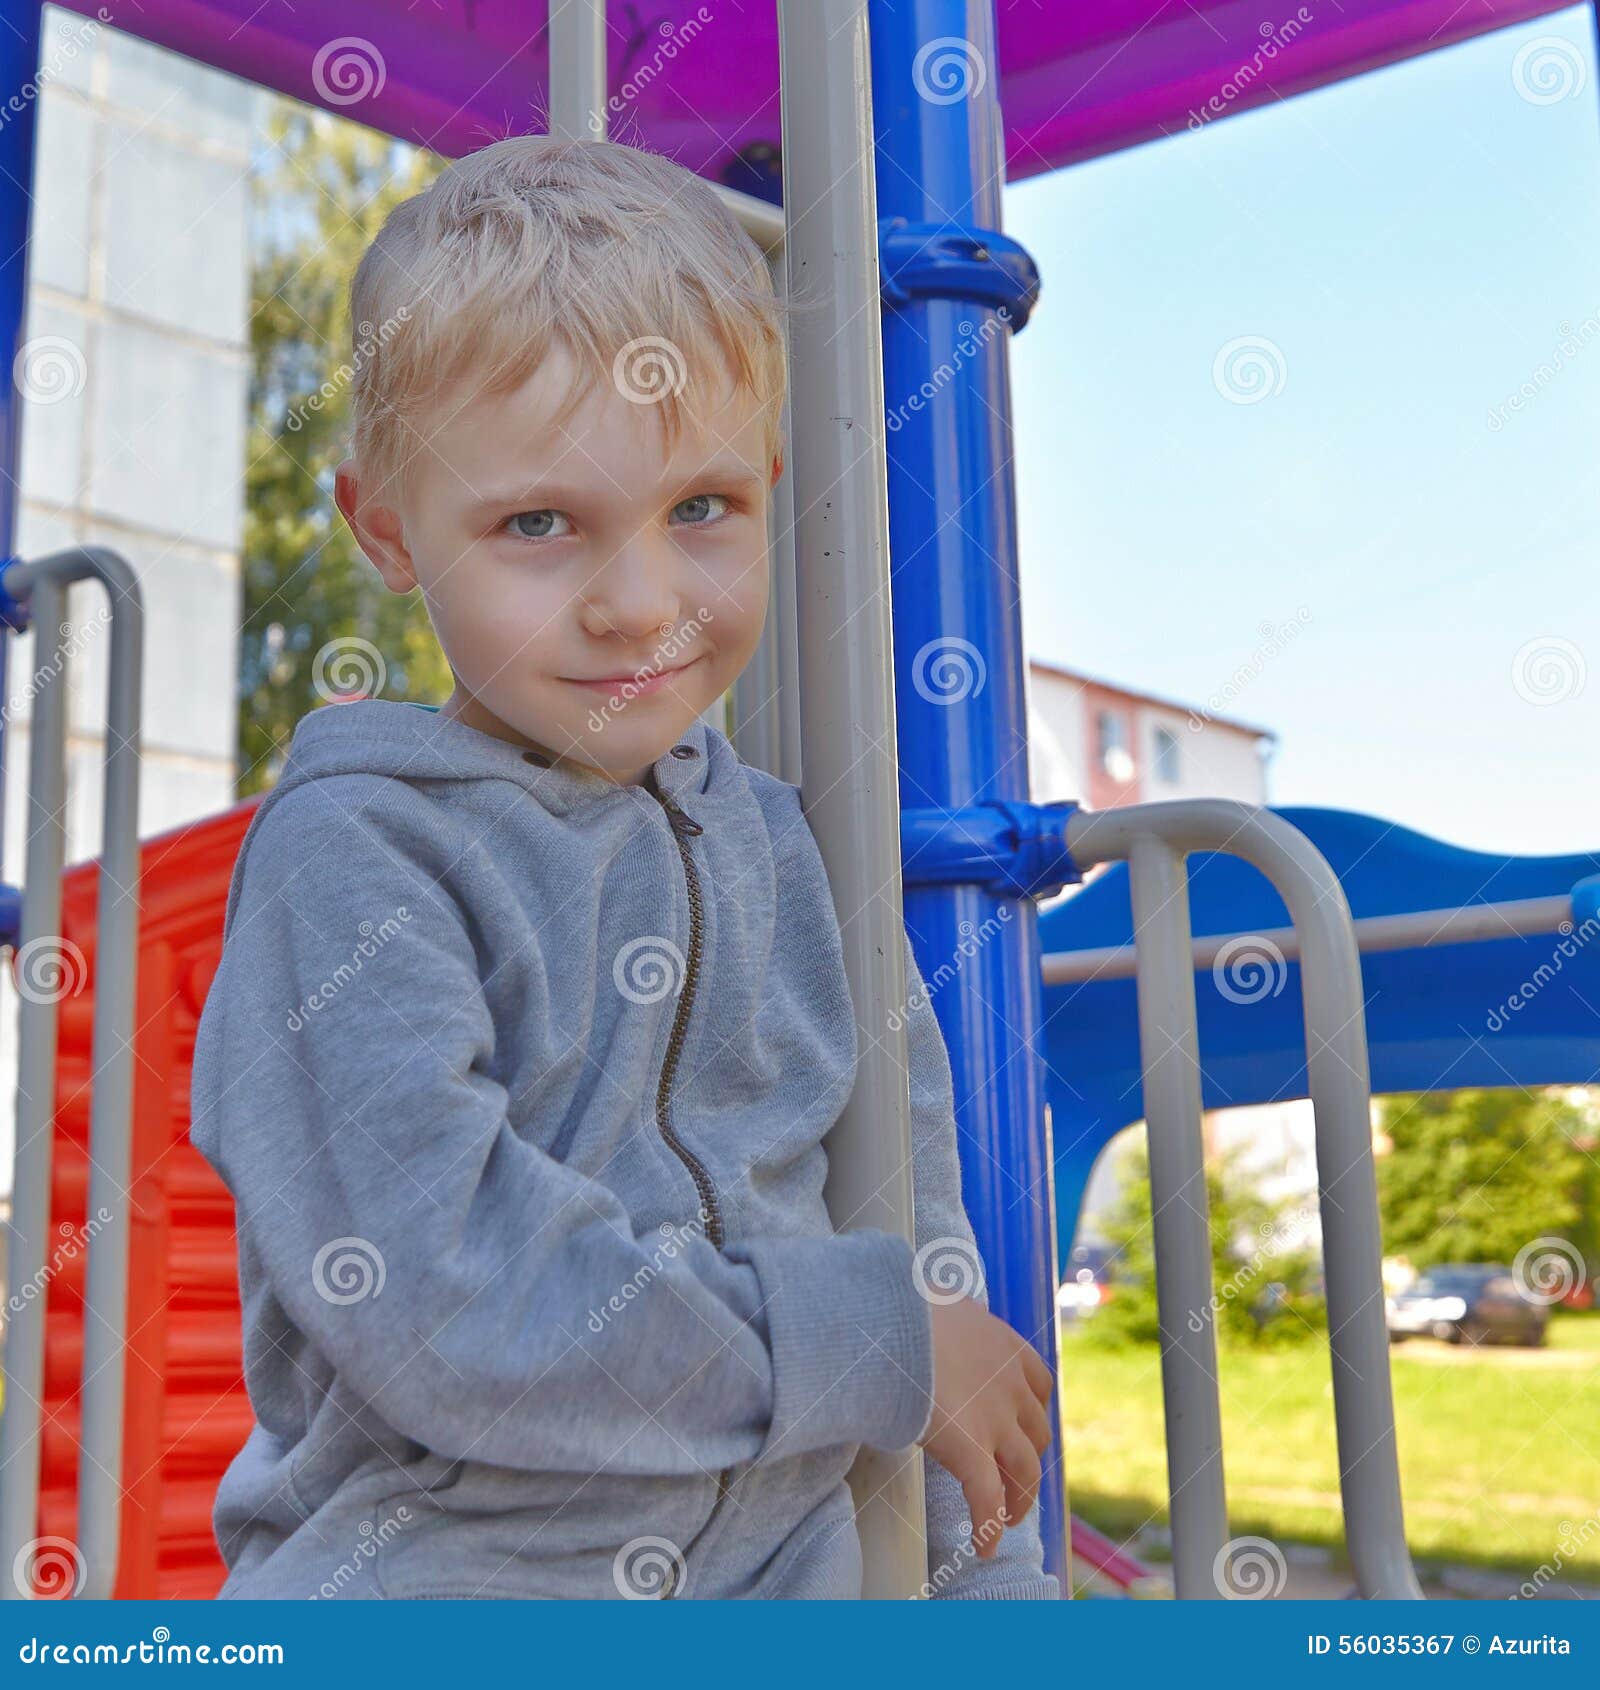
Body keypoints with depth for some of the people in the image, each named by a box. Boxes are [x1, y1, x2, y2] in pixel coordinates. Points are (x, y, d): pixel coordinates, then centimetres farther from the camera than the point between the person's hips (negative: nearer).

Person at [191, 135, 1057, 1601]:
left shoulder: (789, 855, 3)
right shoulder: (351, 852, -14)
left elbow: (920, 1241, 8)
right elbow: (432, 1297, -23)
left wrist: (992, 1585, 4)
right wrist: (871, 1345, -17)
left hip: (791, 1578, 6)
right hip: (425, 1572, -5)